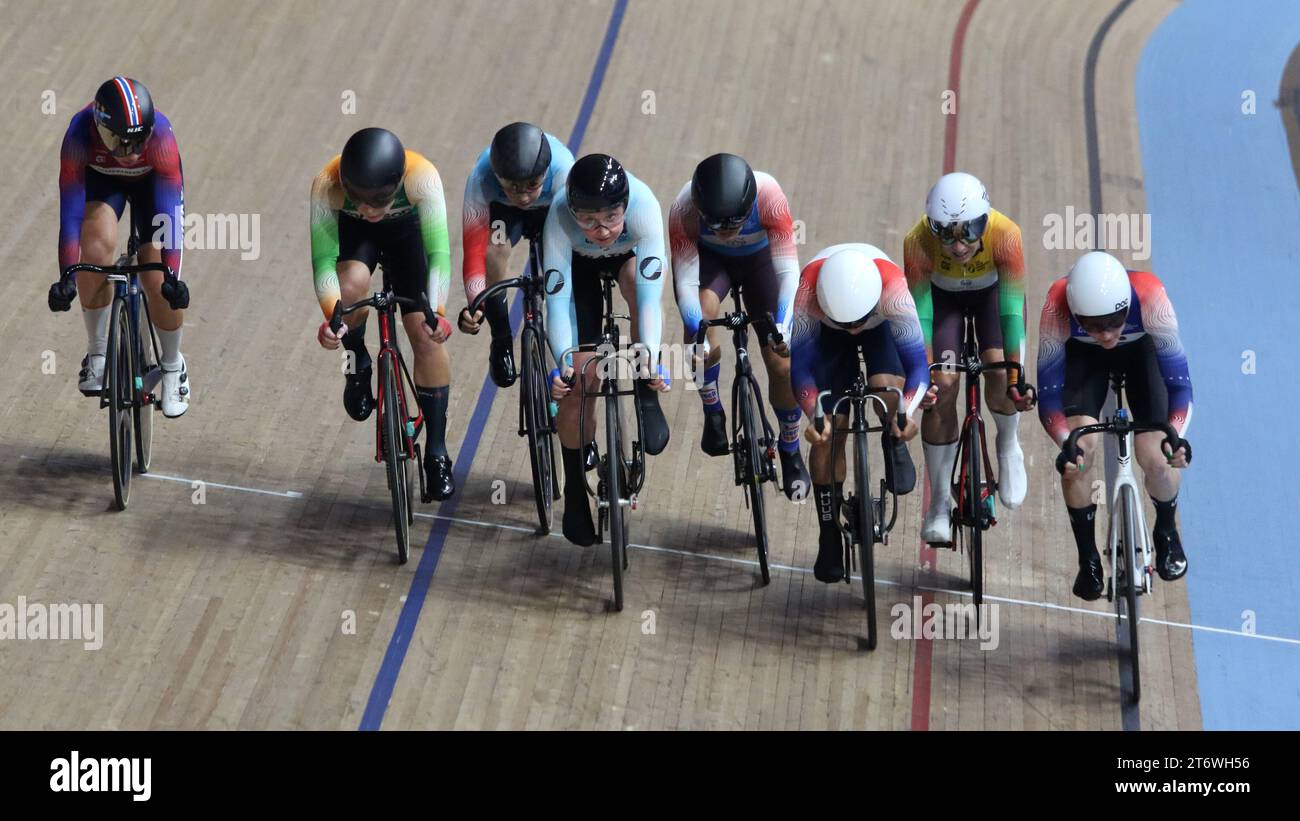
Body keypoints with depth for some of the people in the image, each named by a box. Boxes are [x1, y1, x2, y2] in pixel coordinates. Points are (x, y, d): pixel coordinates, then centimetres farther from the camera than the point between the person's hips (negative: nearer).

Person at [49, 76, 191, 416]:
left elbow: (169, 210, -39)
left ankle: (172, 366, 12)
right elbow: (70, 210, -36)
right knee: (96, 249, -28)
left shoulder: (159, 132, -39)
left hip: (151, 180, -1)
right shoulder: (80, 134, -36)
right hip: (101, 178, 1)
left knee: (158, 281, -14)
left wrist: (172, 275, -46)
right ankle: (97, 353, -7)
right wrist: (66, 276, -42)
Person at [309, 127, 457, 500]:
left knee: (427, 334, -9)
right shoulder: (327, 185, -38)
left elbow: (439, 251, -42)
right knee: (351, 285, -32)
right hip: (353, 232, 0)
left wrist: (437, 312, -55)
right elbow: (323, 259, -36)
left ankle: (437, 451, 2)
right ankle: (358, 363, 0)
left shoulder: (421, 175, -41)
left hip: (406, 229, 0)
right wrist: (330, 315, -52)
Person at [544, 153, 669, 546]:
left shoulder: (643, 206, -41)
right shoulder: (560, 218, -39)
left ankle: (648, 398, -18)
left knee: (637, 281, -38)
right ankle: (575, 492, 12)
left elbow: (651, 291, -46)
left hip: (629, 254, 0)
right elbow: (558, 298, -37)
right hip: (579, 262, 0)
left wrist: (649, 352, -58)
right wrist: (563, 362, -48)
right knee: (577, 383, -7)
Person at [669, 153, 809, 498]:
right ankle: (713, 413, -8)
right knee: (701, 313, -33)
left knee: (782, 364, -7)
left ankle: (790, 450, 20)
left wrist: (783, 325, -53)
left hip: (760, 258, 0)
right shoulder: (685, 209, -37)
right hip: (708, 258, 0)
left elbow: (788, 271, -39)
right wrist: (697, 330, -50)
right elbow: (686, 280, -34)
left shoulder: (769, 196, -39)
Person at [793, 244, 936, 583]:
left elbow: (917, 362, -38)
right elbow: (800, 365, -34)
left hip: (883, 326, -1)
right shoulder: (807, 291, -41)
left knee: (887, 387, -32)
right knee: (829, 431, -8)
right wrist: (815, 416, -50)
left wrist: (906, 412, -55)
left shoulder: (894, 288, -42)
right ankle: (830, 536, 6)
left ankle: (894, 443, 2)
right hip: (828, 335, 1)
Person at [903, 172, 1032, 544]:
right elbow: (920, 313, -31)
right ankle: (939, 503, -1)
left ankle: (1008, 446, 12)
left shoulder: (1005, 234, -38)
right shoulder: (918, 242, -36)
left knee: (1000, 375, -22)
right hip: (942, 294, 0)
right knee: (942, 388, -13)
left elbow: (1012, 309, -36)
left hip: (993, 291, 0)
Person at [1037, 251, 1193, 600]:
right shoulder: (1058, 305, -39)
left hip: (1140, 350, 0)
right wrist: (1066, 445, -50)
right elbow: (1048, 393, -33)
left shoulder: (1149, 296, -41)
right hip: (1083, 356, 0)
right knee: (1079, 449, -21)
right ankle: (1088, 559, 0)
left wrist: (1176, 437, -53)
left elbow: (1179, 381, -35)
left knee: (1156, 458, -15)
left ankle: (1166, 533, 19)